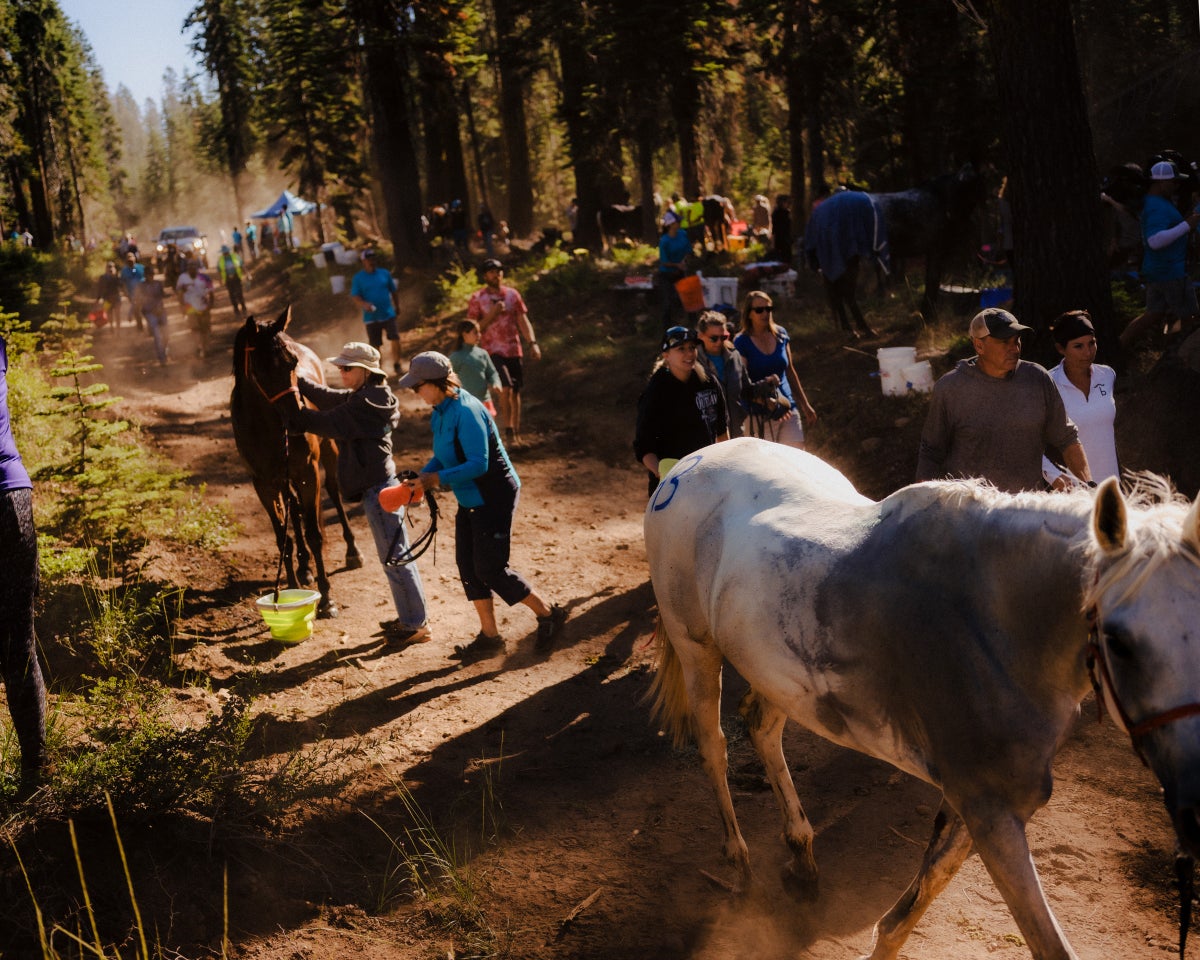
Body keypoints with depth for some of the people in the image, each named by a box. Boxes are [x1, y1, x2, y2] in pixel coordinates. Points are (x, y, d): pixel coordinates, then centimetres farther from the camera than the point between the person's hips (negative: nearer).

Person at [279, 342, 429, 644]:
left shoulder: (365, 404, -20)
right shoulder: (360, 397, 11)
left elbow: (327, 424, -23)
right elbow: (327, 397, 18)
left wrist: (291, 412, -19)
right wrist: (296, 379, 8)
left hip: (376, 489, -11)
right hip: (381, 485, 11)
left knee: (394, 558, -2)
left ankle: (416, 625, 7)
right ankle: (413, 616, 30)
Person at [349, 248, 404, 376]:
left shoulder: (384, 274, 5)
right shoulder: (358, 278, 0)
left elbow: (393, 290, 15)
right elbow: (354, 296, -6)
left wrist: (396, 306, 19)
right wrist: (364, 304, -25)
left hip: (388, 314, 1)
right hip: (371, 317, -1)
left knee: (395, 339, -14)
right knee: (375, 345, 4)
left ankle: (396, 364, 2)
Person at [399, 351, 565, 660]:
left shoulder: (466, 411, -25)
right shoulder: (440, 413, 5)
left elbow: (478, 464, -29)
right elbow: (441, 457, 13)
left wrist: (437, 479, -25)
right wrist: (421, 477, -5)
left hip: (495, 497, -10)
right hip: (470, 500, 10)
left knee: (490, 569, -6)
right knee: (469, 567, 10)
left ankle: (548, 615, 10)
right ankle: (489, 637, 20)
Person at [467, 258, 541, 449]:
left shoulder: (512, 294, 7)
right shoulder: (477, 299, -2)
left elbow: (523, 320, 7)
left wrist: (533, 343, -4)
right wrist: (492, 314, -15)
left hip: (514, 349, 4)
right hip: (493, 351, -4)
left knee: (515, 392, 9)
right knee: (506, 389, -20)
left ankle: (516, 434, 20)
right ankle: (508, 432, -9)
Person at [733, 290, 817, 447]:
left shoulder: (780, 335, 8)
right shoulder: (741, 343, -8)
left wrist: (805, 405, 20)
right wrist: (764, 401, -28)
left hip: (788, 409, 5)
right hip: (760, 415, -5)